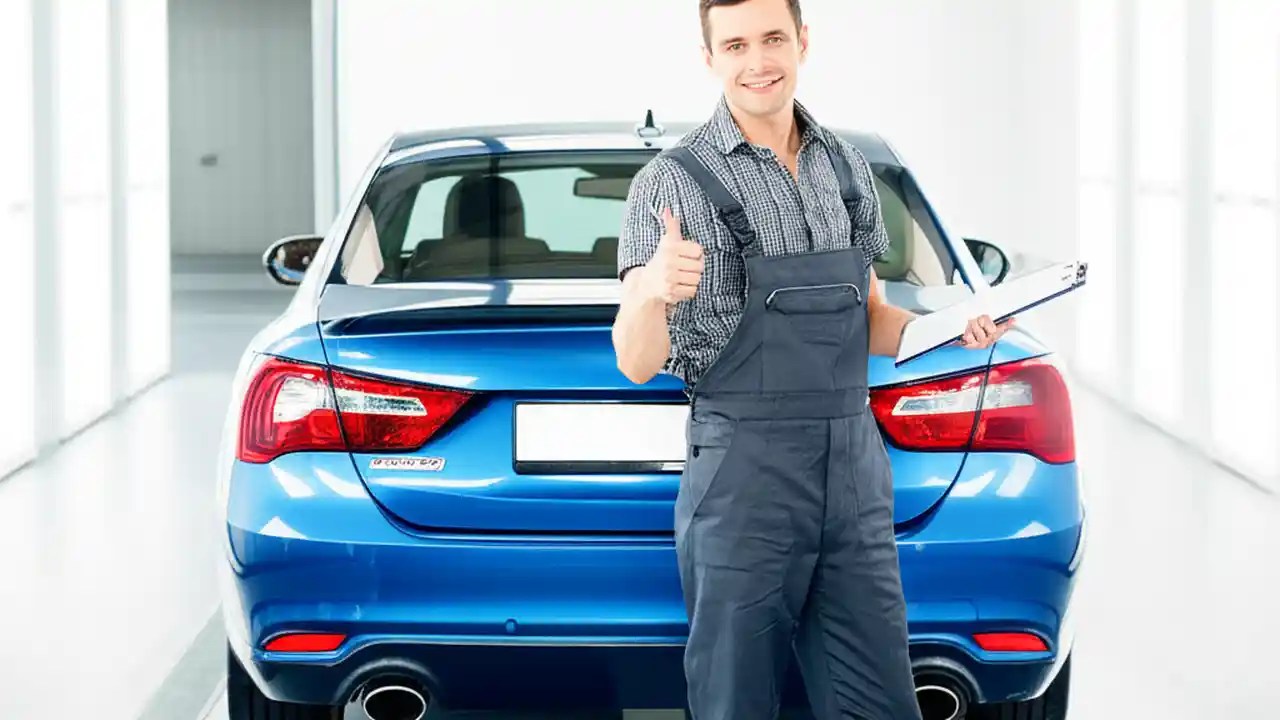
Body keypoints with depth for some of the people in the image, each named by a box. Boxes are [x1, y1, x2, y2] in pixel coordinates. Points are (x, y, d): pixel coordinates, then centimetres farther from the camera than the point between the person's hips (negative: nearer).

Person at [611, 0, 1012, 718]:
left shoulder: (849, 168, 12)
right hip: (741, 484, -5)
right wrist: (652, 293, -32)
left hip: (856, 474, 5)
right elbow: (638, 363, -10)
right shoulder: (674, 181, -5)